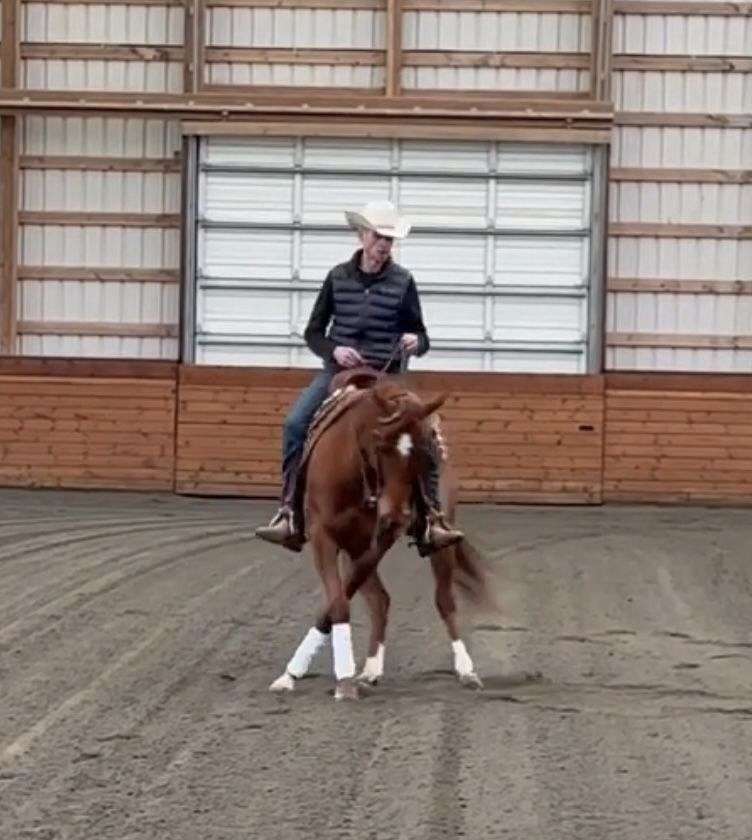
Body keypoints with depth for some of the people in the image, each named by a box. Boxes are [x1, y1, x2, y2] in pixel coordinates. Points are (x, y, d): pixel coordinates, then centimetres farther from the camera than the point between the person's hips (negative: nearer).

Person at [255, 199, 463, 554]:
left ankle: (430, 521, -12)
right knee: (295, 424, -24)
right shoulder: (338, 277, 3)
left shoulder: (402, 282, 1)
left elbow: (421, 336, 8)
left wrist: (416, 343, -17)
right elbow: (313, 332, 9)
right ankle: (290, 514, -21)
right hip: (339, 370, 0)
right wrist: (333, 350, -12)